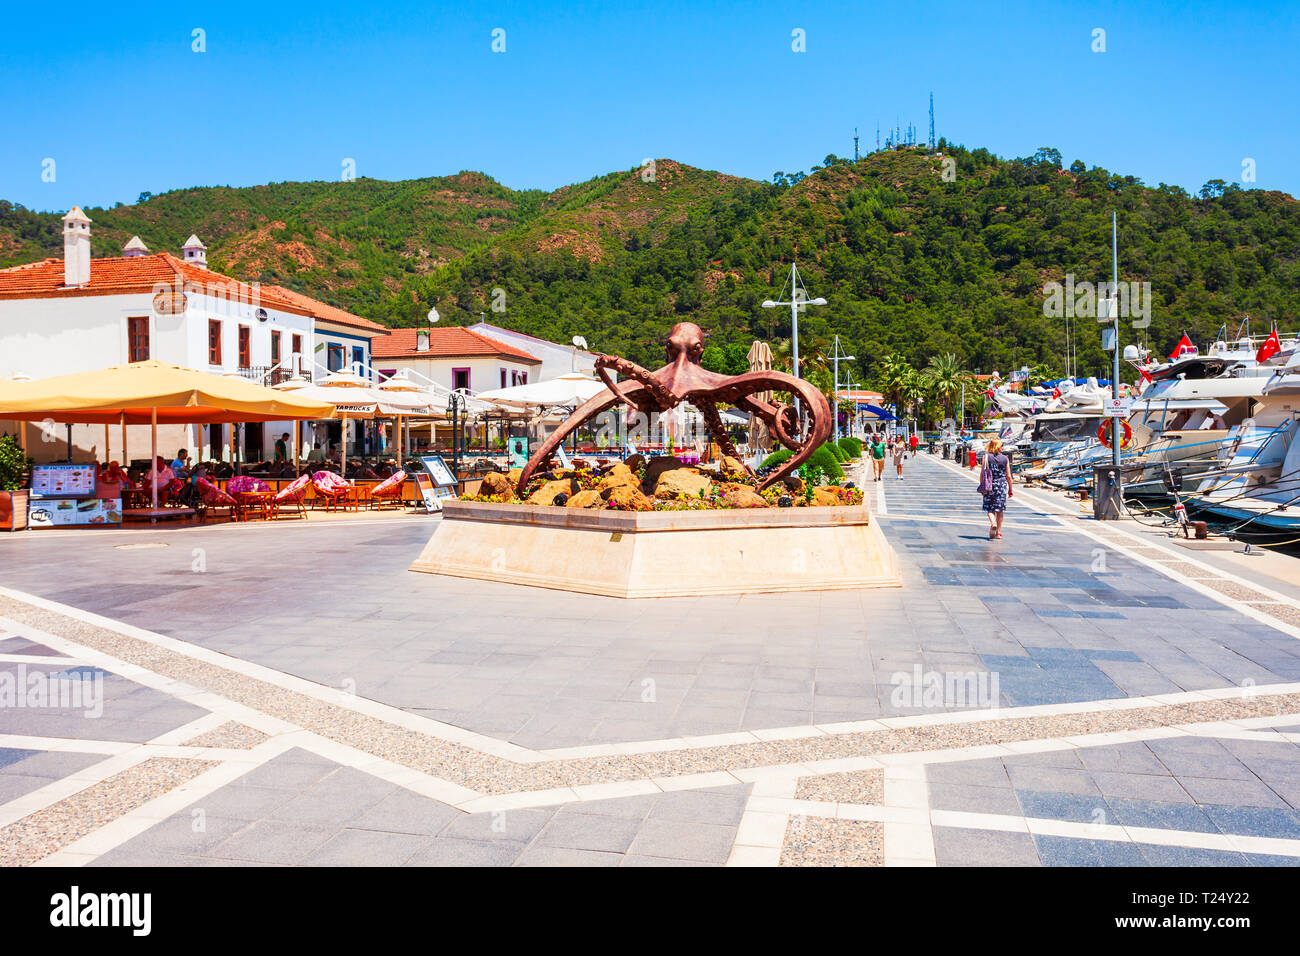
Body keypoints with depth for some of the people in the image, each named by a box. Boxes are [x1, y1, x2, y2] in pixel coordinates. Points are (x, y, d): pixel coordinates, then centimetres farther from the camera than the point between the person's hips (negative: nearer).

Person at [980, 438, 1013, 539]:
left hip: (990, 486, -1)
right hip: (1002, 485, 1)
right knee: (1000, 510, 8)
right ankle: (998, 532, 10)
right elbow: (1008, 476, 2)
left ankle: (993, 523, -21)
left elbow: (982, 474, -4)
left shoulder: (986, 457, -4)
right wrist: (1010, 489, 11)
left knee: (990, 508, 7)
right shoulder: (1005, 459, 0)